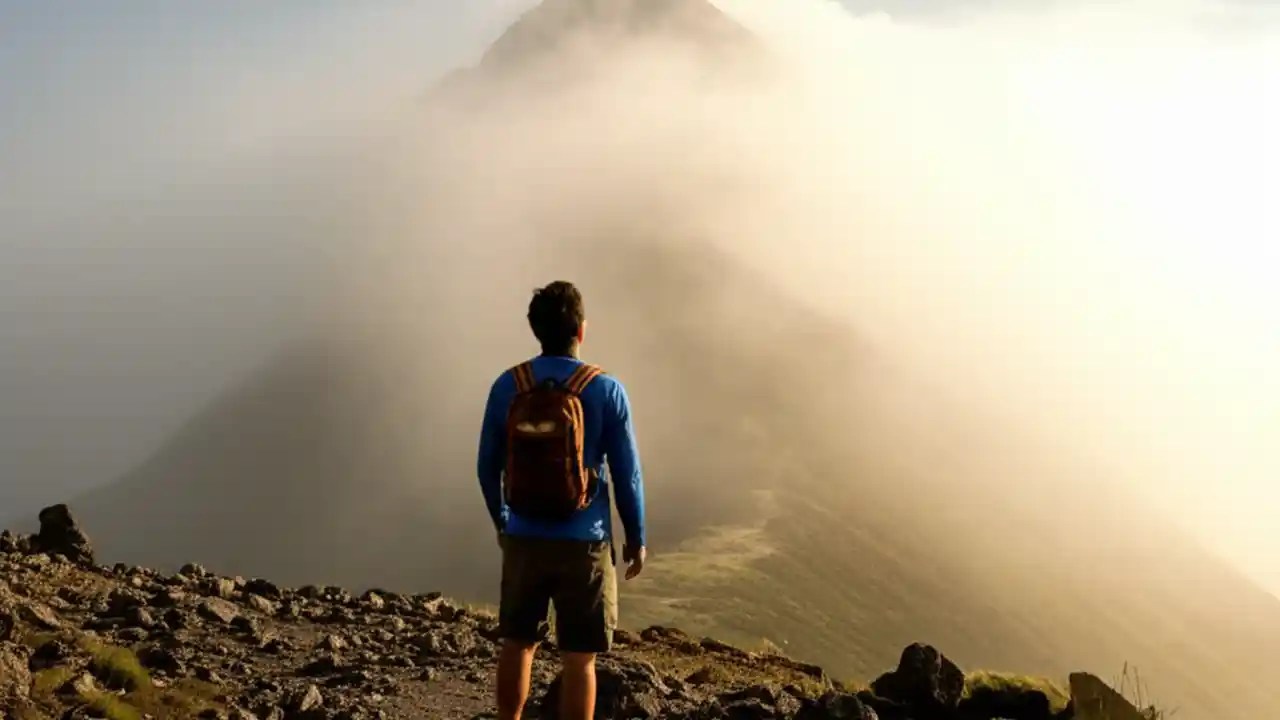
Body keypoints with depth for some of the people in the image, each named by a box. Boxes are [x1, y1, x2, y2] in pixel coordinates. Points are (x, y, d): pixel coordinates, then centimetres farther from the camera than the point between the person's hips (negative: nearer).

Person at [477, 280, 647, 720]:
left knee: (517, 644, 19)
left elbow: (488, 467, 5)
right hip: (583, 544, -3)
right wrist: (637, 538, 6)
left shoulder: (507, 386, -3)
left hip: (523, 540, 3)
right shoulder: (606, 390, -11)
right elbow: (627, 475, -7)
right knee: (578, 658, 6)